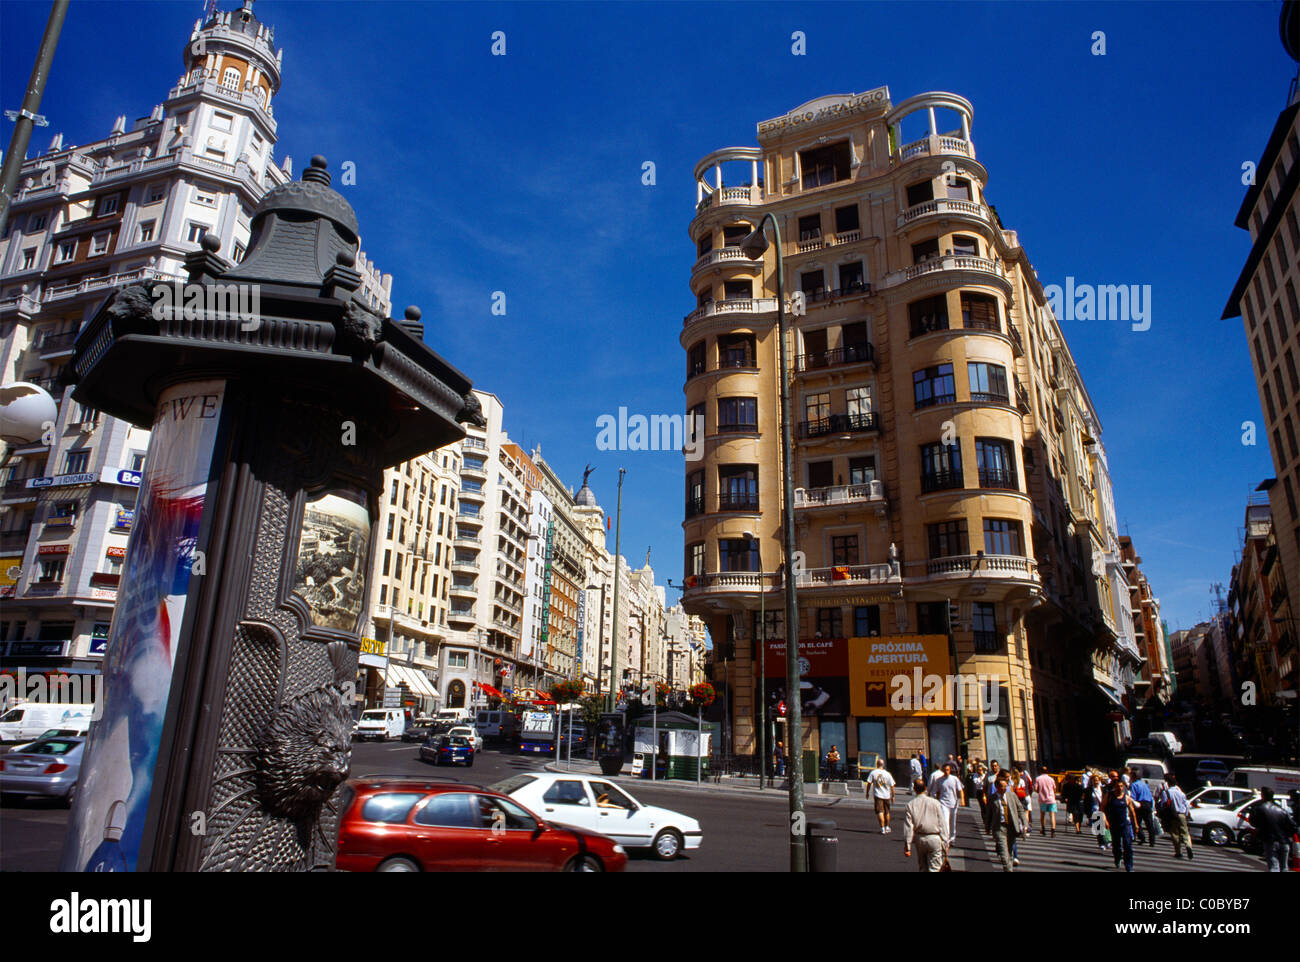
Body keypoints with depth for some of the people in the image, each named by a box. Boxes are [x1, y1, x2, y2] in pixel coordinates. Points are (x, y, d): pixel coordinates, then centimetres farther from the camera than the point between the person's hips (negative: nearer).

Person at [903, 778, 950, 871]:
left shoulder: (911, 804, -5)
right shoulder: (935, 802, -6)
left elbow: (908, 827, -5)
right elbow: (942, 824, -6)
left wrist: (907, 847, 0)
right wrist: (945, 843, 1)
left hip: (919, 839, 2)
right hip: (935, 839, -2)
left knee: (923, 867, 19)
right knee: (934, 868, 3)